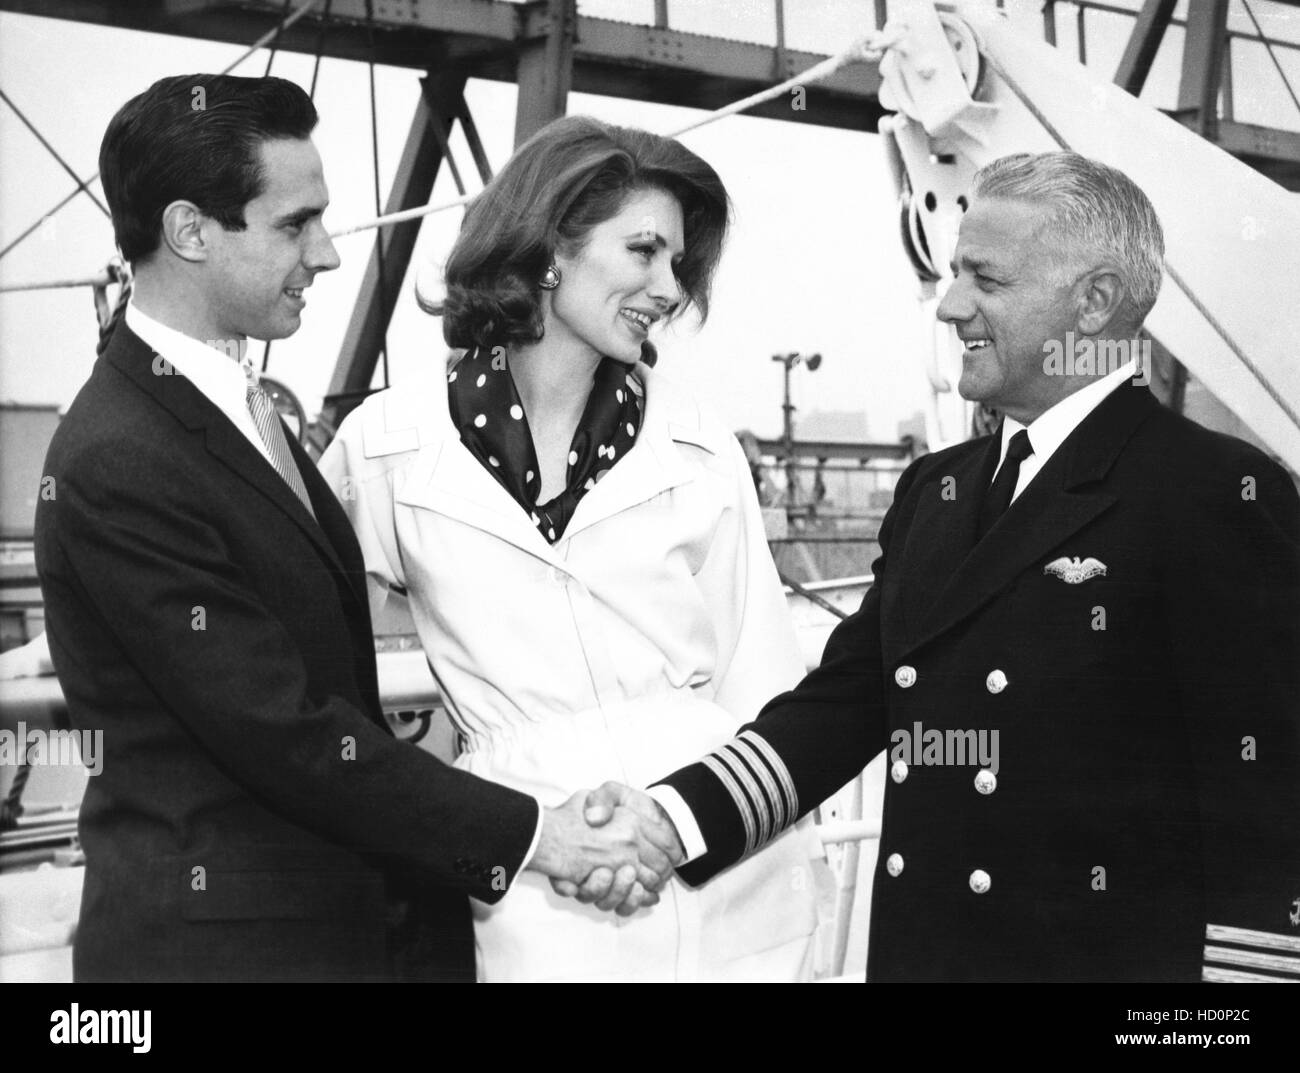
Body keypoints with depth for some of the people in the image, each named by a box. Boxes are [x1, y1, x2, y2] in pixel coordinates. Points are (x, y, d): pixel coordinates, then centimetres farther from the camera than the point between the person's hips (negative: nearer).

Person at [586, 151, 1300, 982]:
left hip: (1104, 953, -6)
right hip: (916, 947, 6)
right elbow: (846, 699, 6)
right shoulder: (932, 491, 10)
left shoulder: (1222, 495, -12)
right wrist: (672, 822, -7)